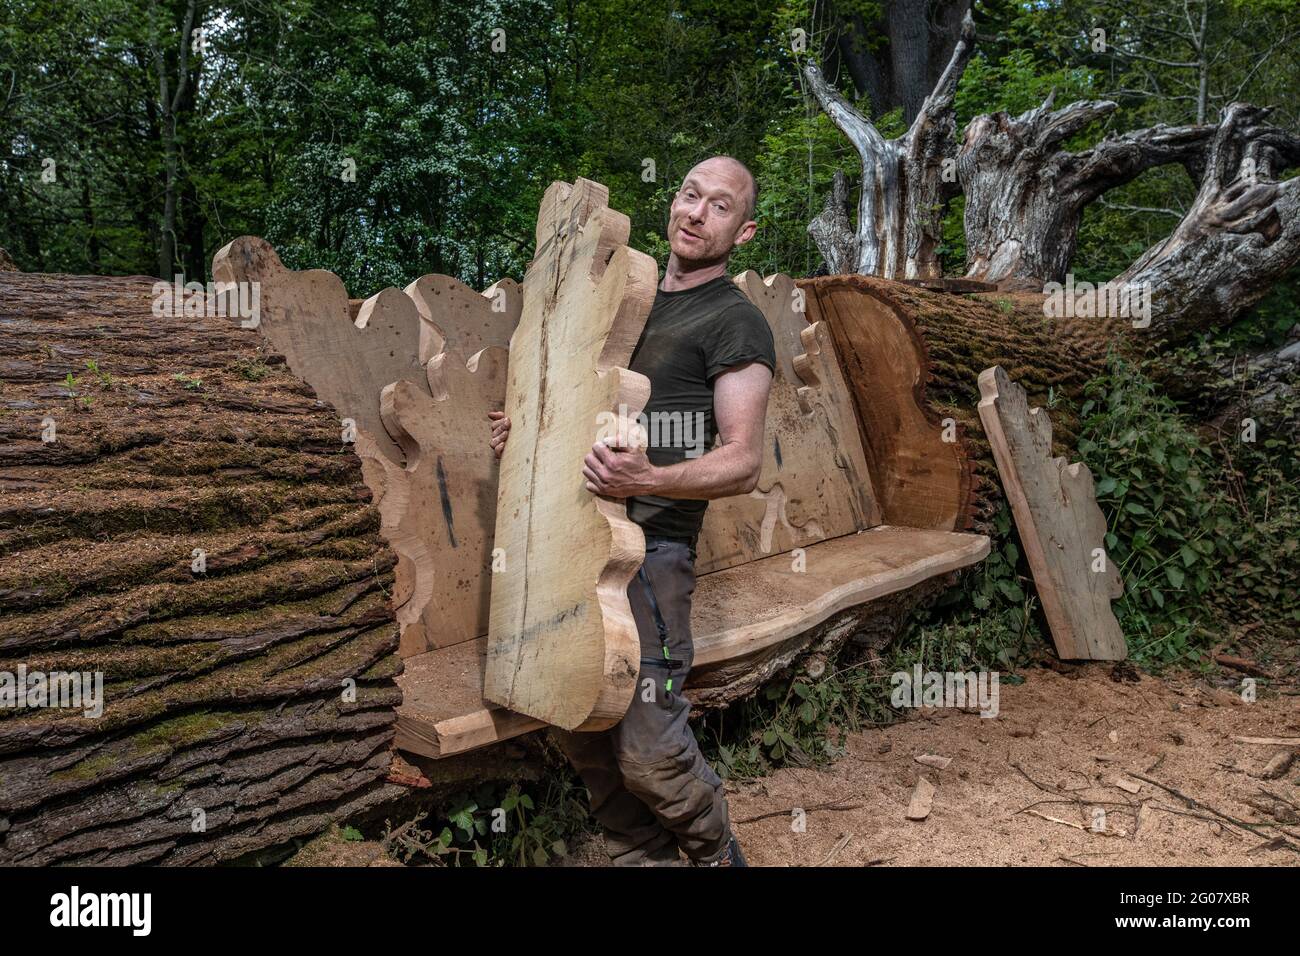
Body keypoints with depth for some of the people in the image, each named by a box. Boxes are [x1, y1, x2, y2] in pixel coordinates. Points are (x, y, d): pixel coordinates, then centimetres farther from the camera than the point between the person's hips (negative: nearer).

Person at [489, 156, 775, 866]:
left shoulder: (736, 321, -5)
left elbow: (743, 464, -13)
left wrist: (647, 480, -30)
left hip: (652, 548, -7)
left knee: (647, 749, -7)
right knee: (577, 728, 12)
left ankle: (716, 853, 22)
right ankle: (643, 857, 32)